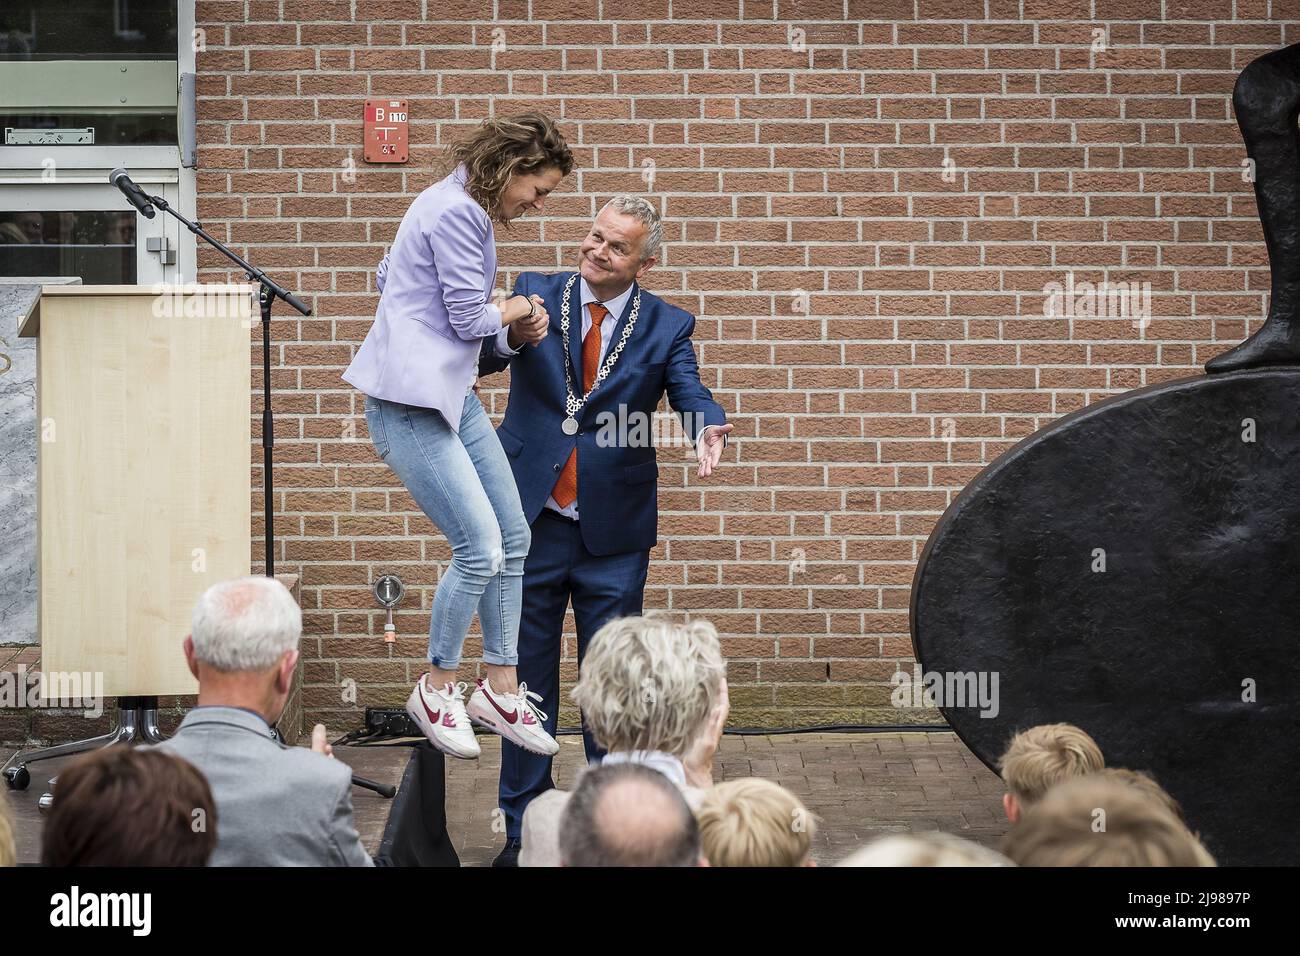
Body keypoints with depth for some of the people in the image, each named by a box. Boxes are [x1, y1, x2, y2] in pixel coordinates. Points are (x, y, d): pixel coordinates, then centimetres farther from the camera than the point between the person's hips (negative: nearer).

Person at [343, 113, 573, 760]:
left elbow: (387, 273, 25)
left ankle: (500, 687, 19)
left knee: (513, 538, 10)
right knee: (480, 548, -13)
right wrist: (513, 310, 5)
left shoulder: (464, 207, 15)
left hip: (452, 394, 11)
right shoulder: (455, 213, -17)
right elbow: (470, 318, -17)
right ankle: (437, 690, 5)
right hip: (409, 401, -11)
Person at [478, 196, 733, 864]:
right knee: (526, 680, 9)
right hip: (531, 525, 0)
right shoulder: (536, 294, 0)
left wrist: (708, 434, -38)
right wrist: (513, 337, -37)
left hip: (613, 533, 0)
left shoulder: (666, 326, 0)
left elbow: (691, 395, -15)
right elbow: (477, 359, -13)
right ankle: (522, 830, 17)